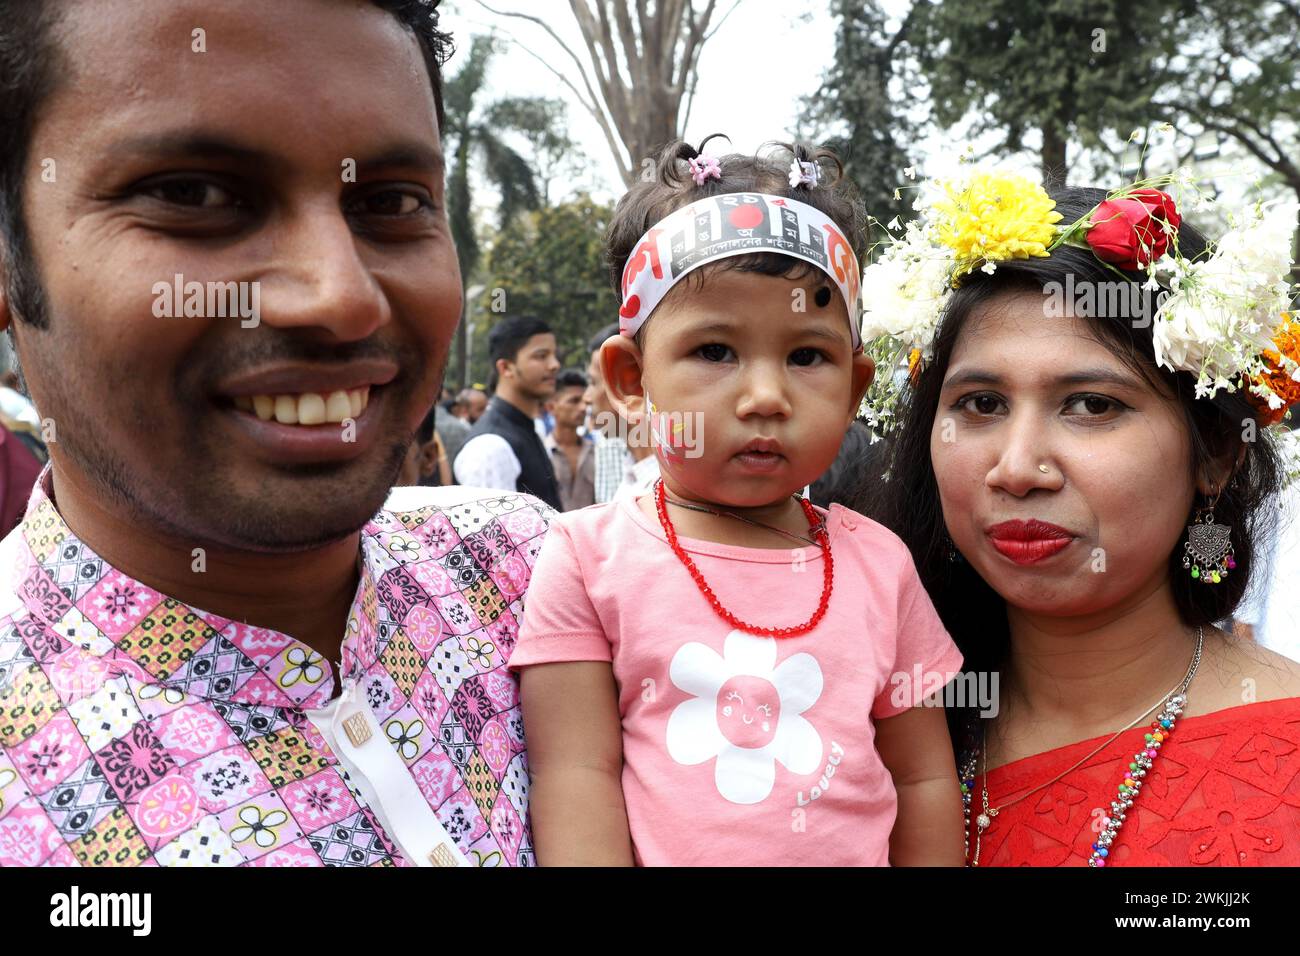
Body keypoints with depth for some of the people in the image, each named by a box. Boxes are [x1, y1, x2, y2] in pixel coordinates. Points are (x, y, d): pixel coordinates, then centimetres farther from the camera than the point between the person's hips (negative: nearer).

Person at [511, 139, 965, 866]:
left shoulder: (878, 563, -3)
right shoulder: (589, 560, -10)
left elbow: (922, 781, 2)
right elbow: (576, 779, -13)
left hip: (851, 851, 2)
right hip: (664, 848, -2)